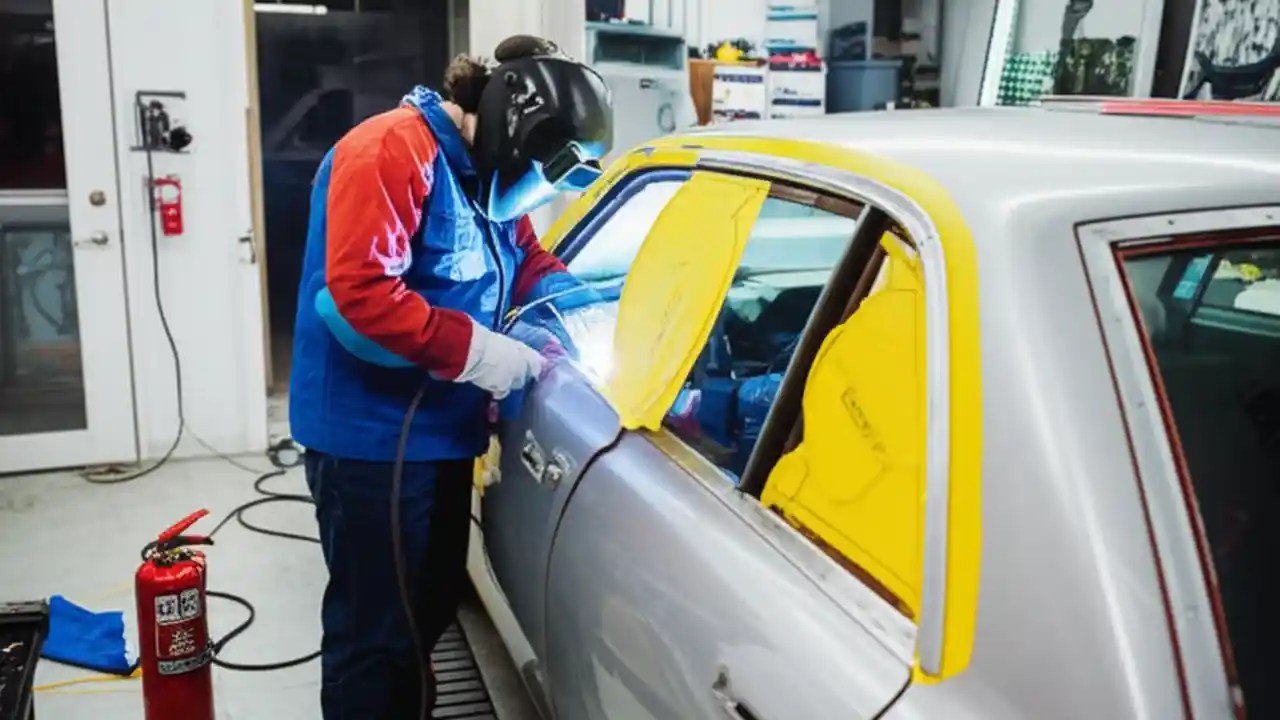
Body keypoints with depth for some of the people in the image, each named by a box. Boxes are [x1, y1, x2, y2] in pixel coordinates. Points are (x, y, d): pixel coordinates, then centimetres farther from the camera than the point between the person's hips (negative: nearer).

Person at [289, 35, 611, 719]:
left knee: (433, 602, 23)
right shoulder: (391, 151, -19)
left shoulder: (487, 173, 11)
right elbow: (358, 293, -27)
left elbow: (529, 262, 19)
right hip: (371, 435, -9)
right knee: (373, 629, 2)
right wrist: (476, 350, -25)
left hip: (440, 428, 10)